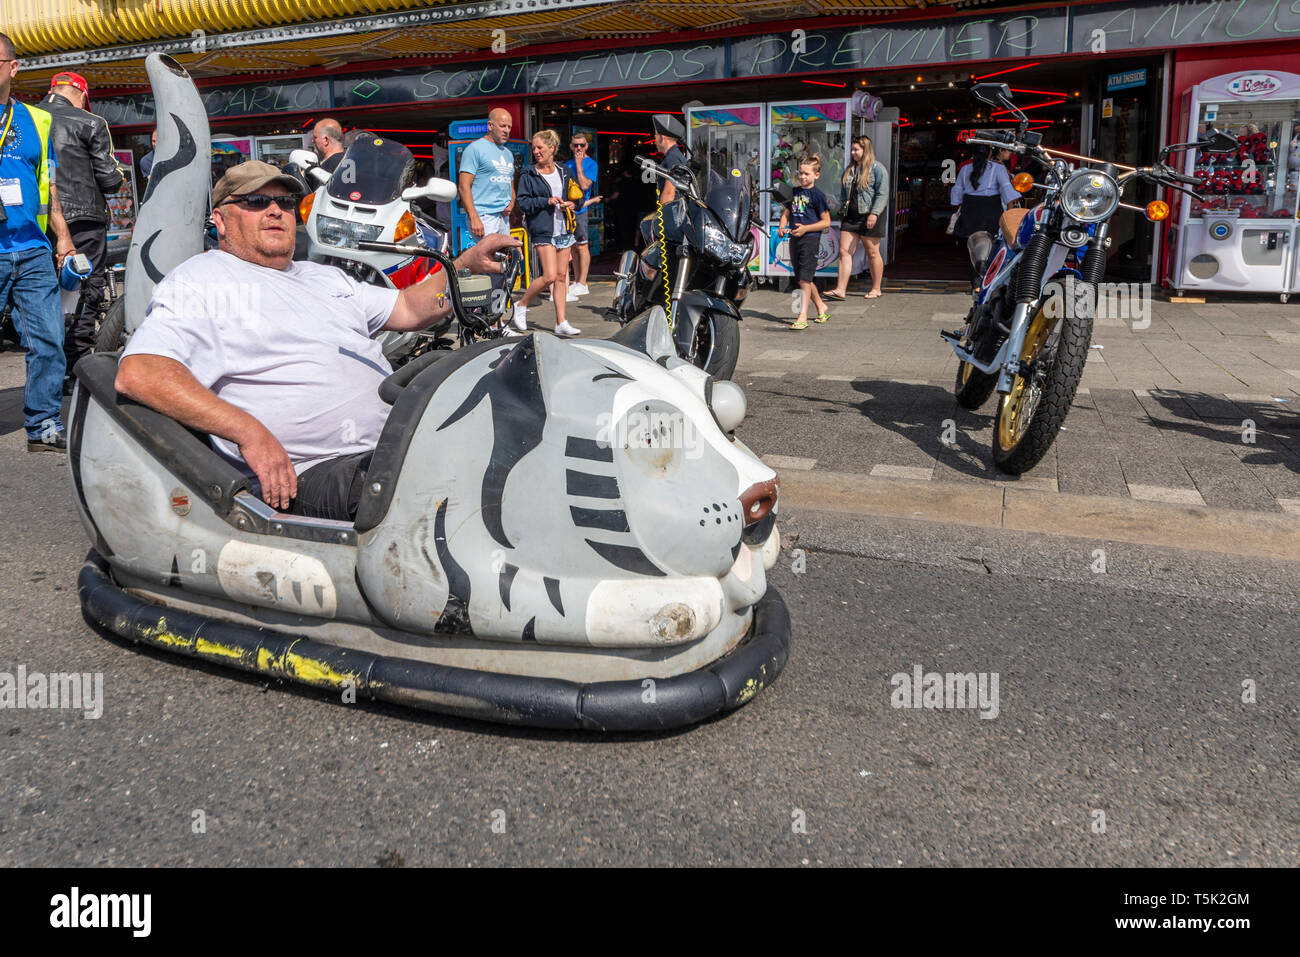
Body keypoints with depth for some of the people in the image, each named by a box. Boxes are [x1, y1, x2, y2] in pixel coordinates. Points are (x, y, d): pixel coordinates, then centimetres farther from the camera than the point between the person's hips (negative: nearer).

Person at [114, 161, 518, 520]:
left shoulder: (325, 277, 31)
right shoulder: (199, 280, 7)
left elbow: (409, 309, 33)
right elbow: (137, 373, -8)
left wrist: (467, 263, 14)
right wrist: (250, 433, -19)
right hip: (312, 475, -8)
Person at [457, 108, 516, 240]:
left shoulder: (508, 154, 22)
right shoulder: (475, 149, -3)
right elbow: (463, 186, -11)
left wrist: (511, 203, 6)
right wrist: (474, 218, -21)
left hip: (504, 218, 8)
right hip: (483, 217, -8)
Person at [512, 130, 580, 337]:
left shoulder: (564, 172, 12)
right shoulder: (529, 174, -1)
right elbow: (523, 202, -5)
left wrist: (571, 204, 2)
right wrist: (547, 201, -17)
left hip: (564, 230, 5)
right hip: (543, 230, -5)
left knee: (561, 277, 3)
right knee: (550, 276, -14)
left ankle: (561, 323, 6)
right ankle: (521, 305, 8)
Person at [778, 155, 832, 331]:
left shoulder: (817, 195, -6)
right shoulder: (794, 191, 13)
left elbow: (826, 222, -7)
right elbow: (786, 213, 21)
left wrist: (805, 228, -16)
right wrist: (782, 227, 1)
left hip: (810, 238, -7)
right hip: (794, 238, 7)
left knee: (804, 278, -13)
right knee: (802, 278, 14)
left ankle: (802, 317, -12)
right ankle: (821, 307, 32)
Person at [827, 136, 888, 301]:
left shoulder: (877, 168, -5)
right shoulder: (849, 169, 17)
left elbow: (882, 193, -11)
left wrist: (874, 213, -19)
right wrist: (842, 209, 13)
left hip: (869, 216, -6)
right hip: (850, 216, 6)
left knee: (872, 253, 2)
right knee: (844, 251, -3)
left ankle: (876, 289, 13)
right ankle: (840, 289, -5)